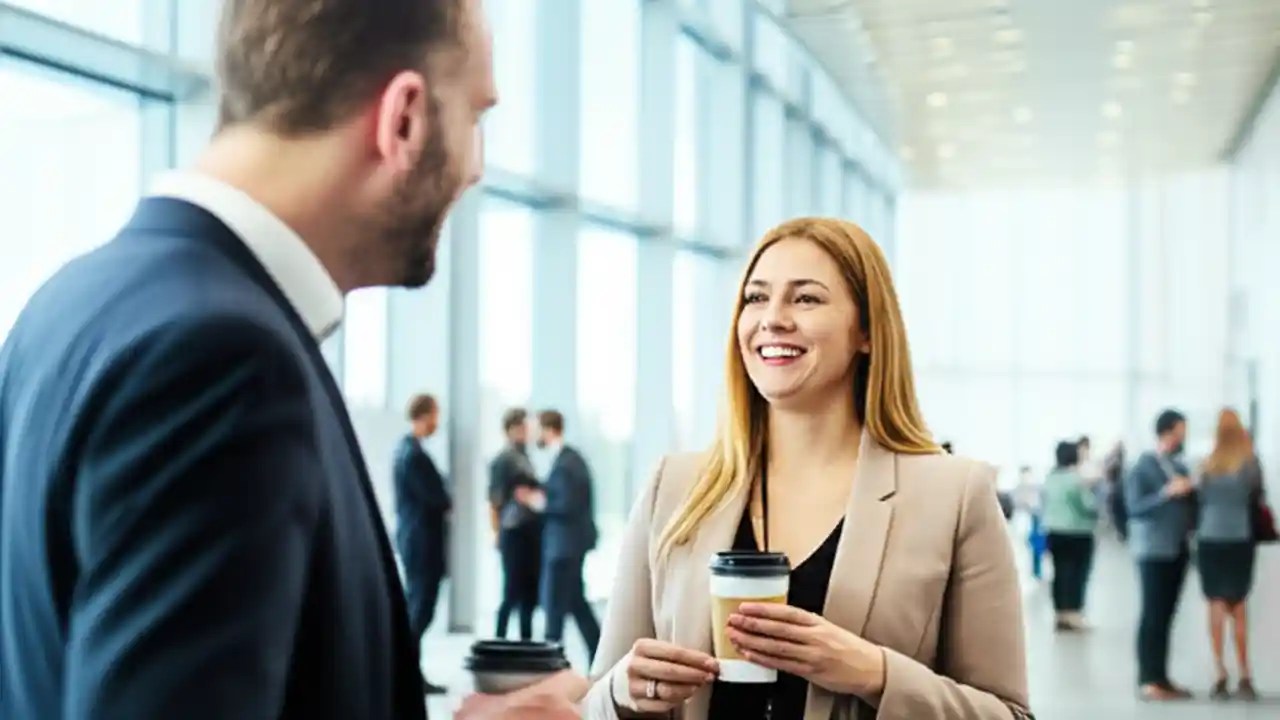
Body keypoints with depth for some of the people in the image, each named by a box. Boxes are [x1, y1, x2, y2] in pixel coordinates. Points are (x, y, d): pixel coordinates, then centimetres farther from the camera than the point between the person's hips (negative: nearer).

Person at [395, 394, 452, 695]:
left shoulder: (406, 448, 12)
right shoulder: (415, 453, -20)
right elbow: (434, 497, -20)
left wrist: (444, 502, 2)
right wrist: (449, 504, -1)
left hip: (413, 536, 10)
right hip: (421, 538, -10)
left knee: (414, 605, 15)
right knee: (421, 607, -3)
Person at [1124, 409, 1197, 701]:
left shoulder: (1180, 467, 15)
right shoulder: (1142, 467, -6)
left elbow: (1186, 503, 17)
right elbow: (1134, 508, -13)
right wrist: (1167, 492, -21)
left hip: (1178, 549, 7)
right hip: (1154, 550, -7)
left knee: (1167, 616, 8)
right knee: (1152, 615, -6)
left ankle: (1161, 677, 12)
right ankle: (1149, 681, -4)